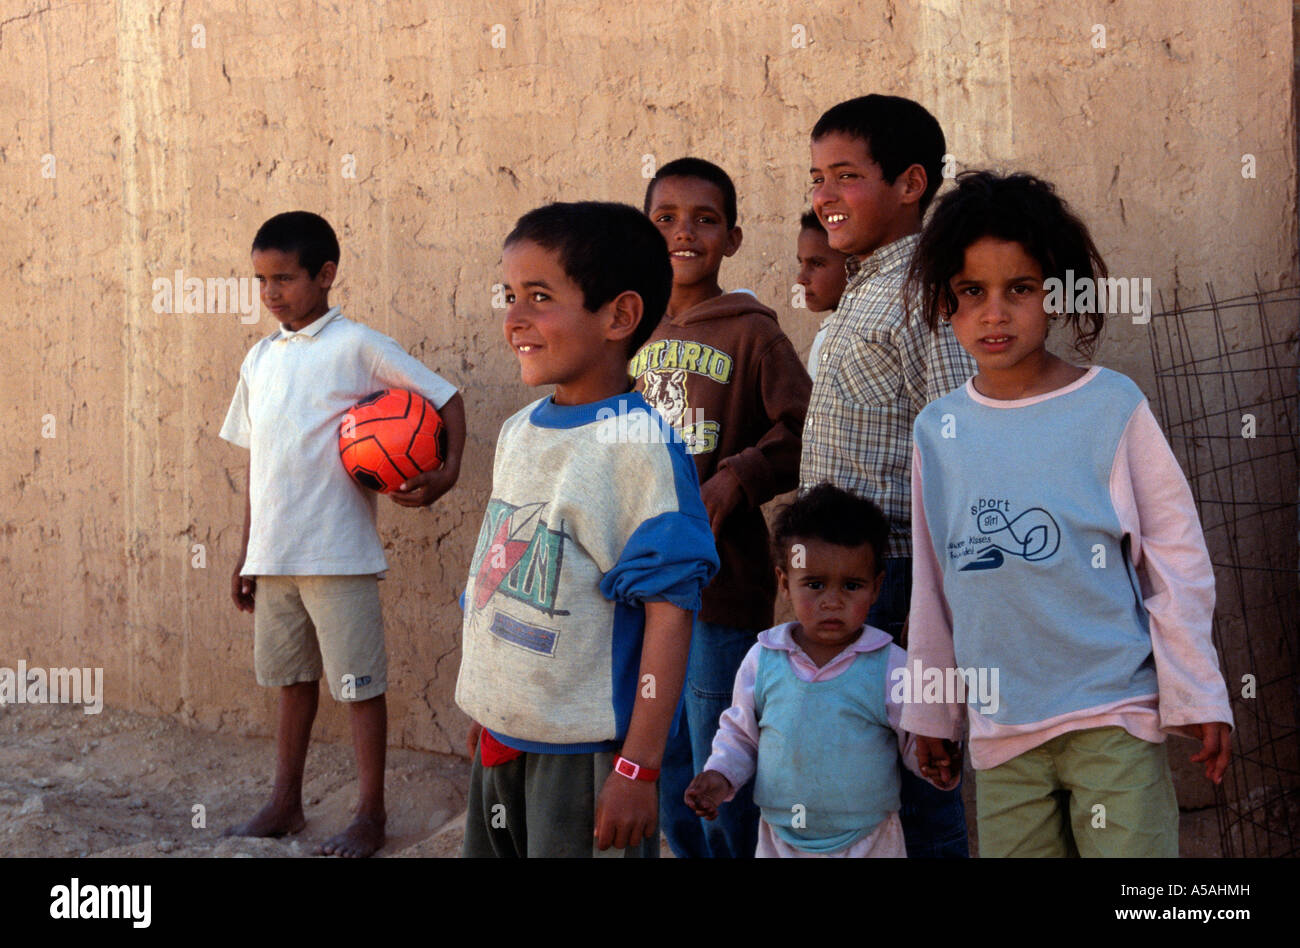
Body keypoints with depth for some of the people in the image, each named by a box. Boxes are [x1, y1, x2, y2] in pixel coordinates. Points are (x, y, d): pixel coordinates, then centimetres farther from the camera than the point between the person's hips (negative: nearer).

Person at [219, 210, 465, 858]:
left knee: (360, 684, 2)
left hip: (338, 555, -6)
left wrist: (447, 472, -20)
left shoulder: (357, 347, -6)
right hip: (273, 557, 6)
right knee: (293, 680, 17)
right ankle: (285, 804, 28)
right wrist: (248, 551, 17)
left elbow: (446, 399, -5)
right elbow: (257, 462, 17)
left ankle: (371, 816, 12)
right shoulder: (260, 358, 12)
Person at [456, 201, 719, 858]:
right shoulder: (518, 432, 8)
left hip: (586, 753, -7)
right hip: (500, 739, 7)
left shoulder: (638, 445, -16)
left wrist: (639, 766, -20)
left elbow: (669, 612, -18)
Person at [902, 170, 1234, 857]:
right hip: (1000, 725, 3)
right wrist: (931, 712, 17)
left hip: (1113, 715, -3)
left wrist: (1196, 697, -1)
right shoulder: (937, 430, 6)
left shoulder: (1113, 407, -4)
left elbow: (1176, 560, 0)